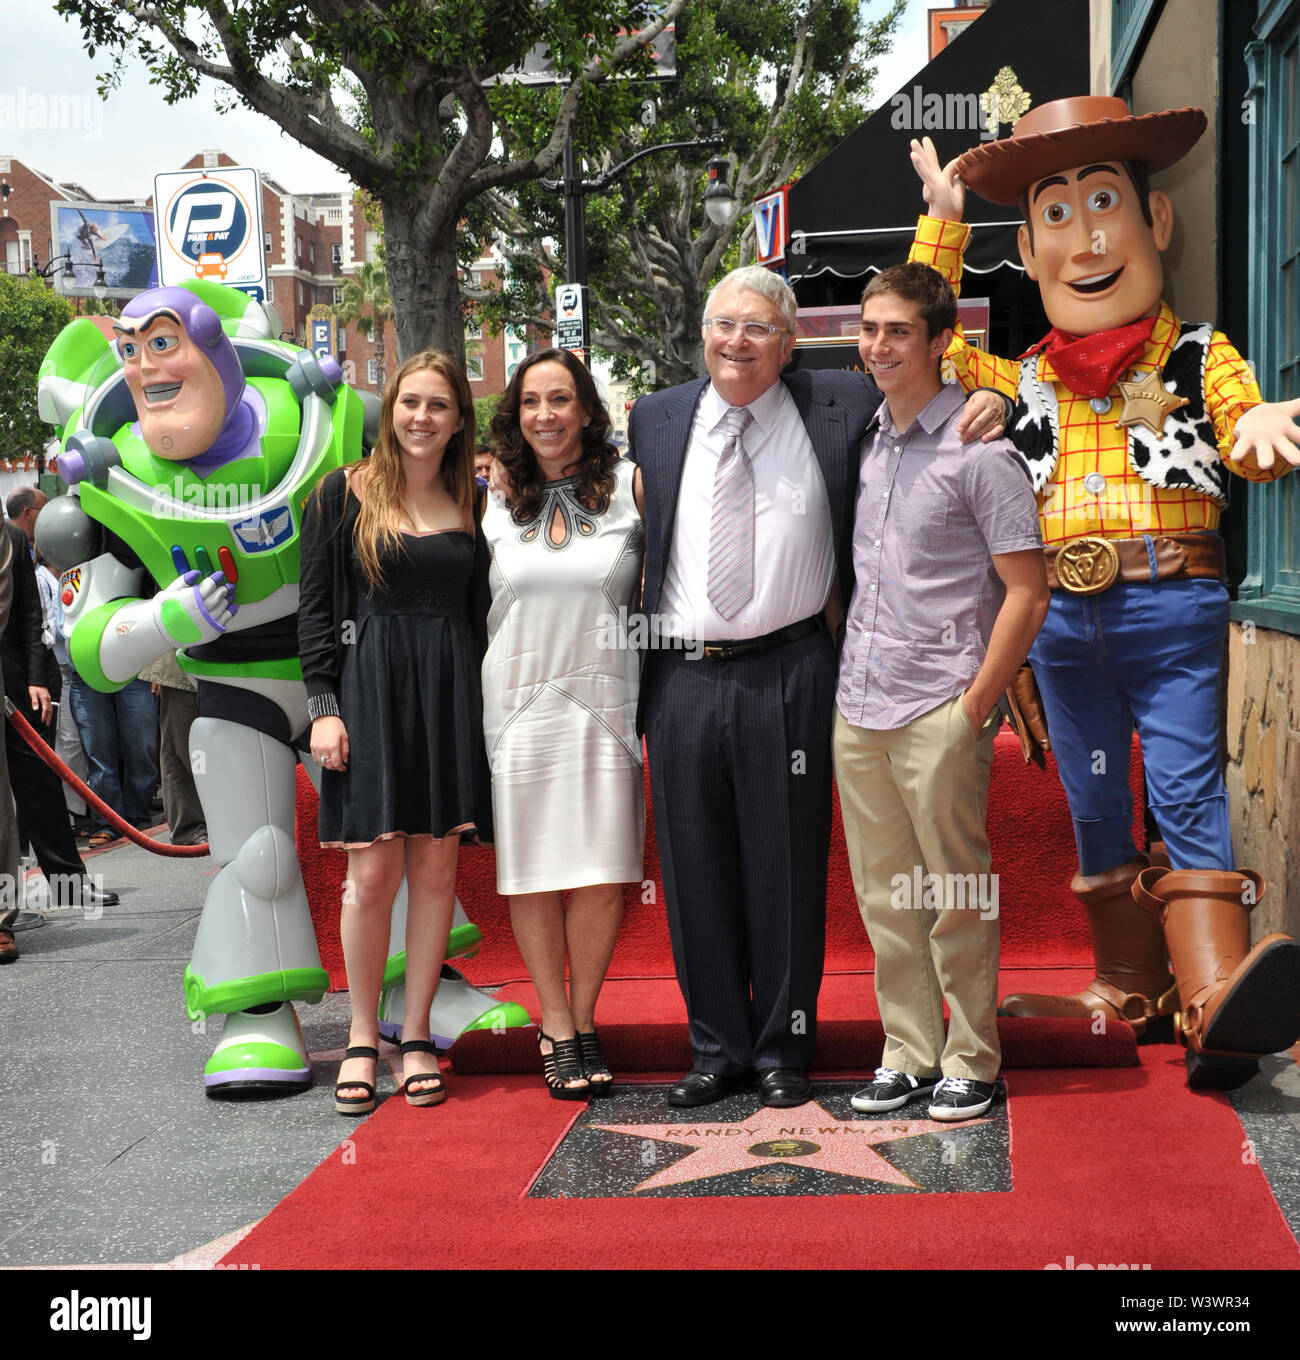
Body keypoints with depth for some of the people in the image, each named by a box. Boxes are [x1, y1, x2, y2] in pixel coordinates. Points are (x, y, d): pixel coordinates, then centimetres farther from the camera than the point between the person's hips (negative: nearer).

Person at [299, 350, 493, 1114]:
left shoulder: (470, 504, 11)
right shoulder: (345, 493, 4)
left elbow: (481, 613, 12)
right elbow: (316, 606, 2)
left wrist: (484, 709, 4)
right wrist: (324, 705, -7)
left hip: (451, 695, 2)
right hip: (368, 686, -2)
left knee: (436, 869, 3)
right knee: (372, 873, -4)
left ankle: (417, 1035, 13)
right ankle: (363, 1037, 10)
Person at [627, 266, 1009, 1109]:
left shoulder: (836, 407, 2)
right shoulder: (656, 420, 9)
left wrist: (986, 398, -7)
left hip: (788, 678, -2)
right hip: (682, 680, 2)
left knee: (787, 867, 6)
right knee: (696, 870, 9)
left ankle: (784, 1049, 21)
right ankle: (718, 1047, 24)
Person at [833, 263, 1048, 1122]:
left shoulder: (979, 451, -7)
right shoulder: (864, 443, 12)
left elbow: (1027, 594, -9)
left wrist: (975, 708, -12)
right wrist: (851, 664, 13)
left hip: (939, 712, -6)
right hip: (857, 710, 6)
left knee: (955, 897, 3)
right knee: (884, 898, 11)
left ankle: (971, 1060, 15)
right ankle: (909, 1054, 21)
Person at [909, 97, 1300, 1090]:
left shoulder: (1199, 357, 4)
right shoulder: (1024, 383, 14)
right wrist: (942, 221, 14)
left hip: (1171, 607, -4)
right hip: (1063, 618, 4)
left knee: (1187, 793, -14)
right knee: (1095, 805, 11)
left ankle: (1214, 1003, -24)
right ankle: (1129, 986, 23)